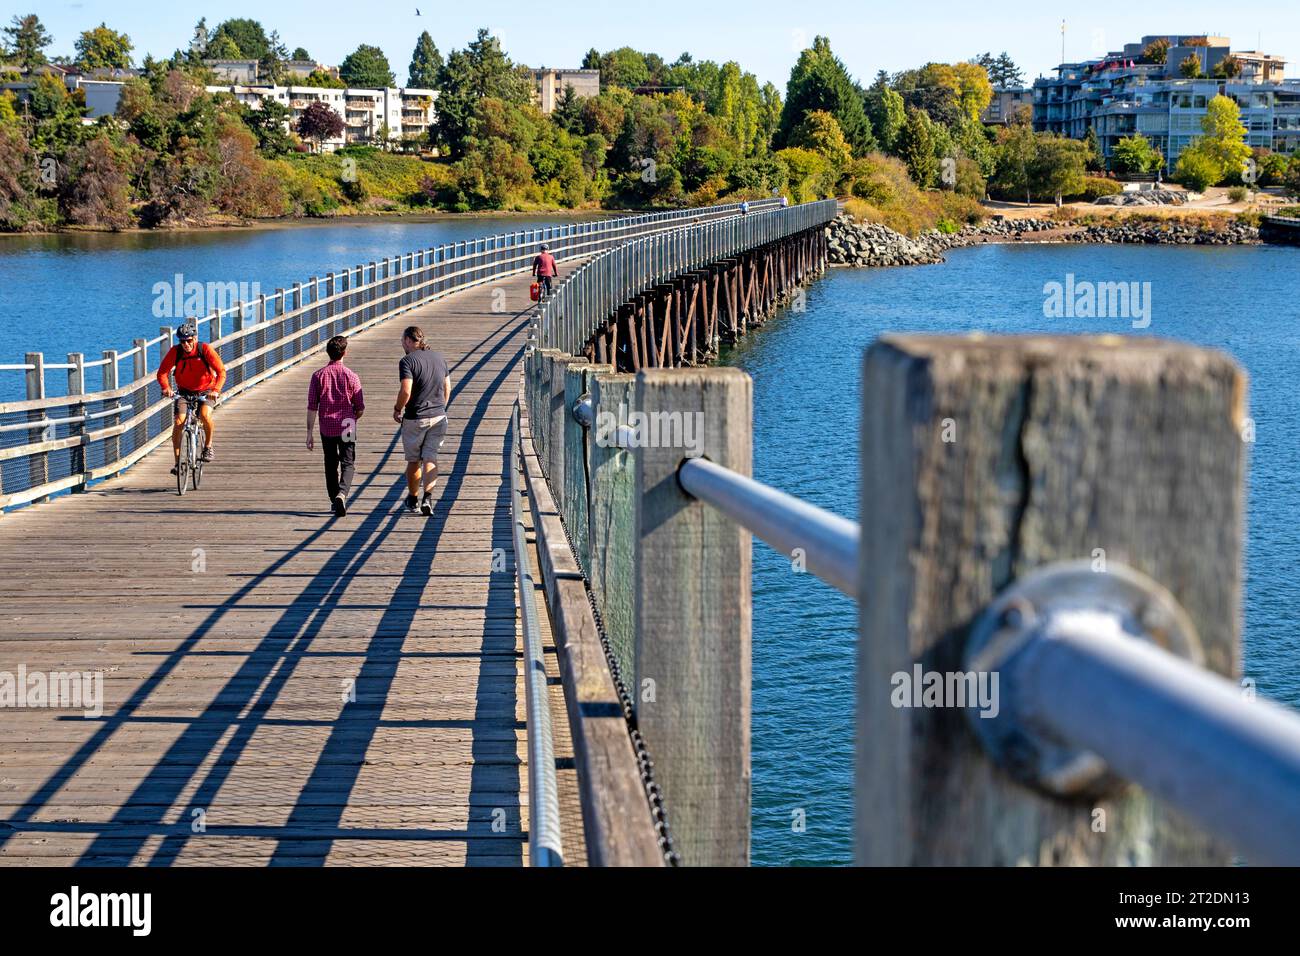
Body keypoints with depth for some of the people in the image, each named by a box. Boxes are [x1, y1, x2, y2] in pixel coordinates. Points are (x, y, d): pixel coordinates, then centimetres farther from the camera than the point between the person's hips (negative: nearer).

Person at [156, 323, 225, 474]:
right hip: (184, 392, 2)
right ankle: (177, 461, -6)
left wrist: (216, 390, -40)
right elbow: (162, 372, -14)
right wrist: (166, 387, -35)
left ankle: (208, 446, -5)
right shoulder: (175, 351, -15)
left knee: (205, 414, -30)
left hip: (205, 391, -2)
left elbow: (221, 371, -23)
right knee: (178, 423, -16)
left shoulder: (205, 349, -19)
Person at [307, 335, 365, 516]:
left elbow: (312, 407, -4)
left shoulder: (318, 376, -3)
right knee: (347, 464, 0)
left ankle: (334, 501, 23)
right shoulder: (351, 376, -6)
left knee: (331, 464, 16)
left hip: (326, 428, 2)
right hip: (346, 427, -2)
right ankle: (342, 494, -24)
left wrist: (310, 433, 0)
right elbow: (360, 407, -2)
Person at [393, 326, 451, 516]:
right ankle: (428, 497, -17)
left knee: (414, 461, 11)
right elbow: (447, 388, 14)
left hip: (415, 418, -4)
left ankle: (413, 500, 23)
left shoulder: (407, 361, -13)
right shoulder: (439, 358, 8)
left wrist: (397, 409, -5)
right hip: (438, 417, 4)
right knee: (430, 458, 2)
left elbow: (406, 391, -22)